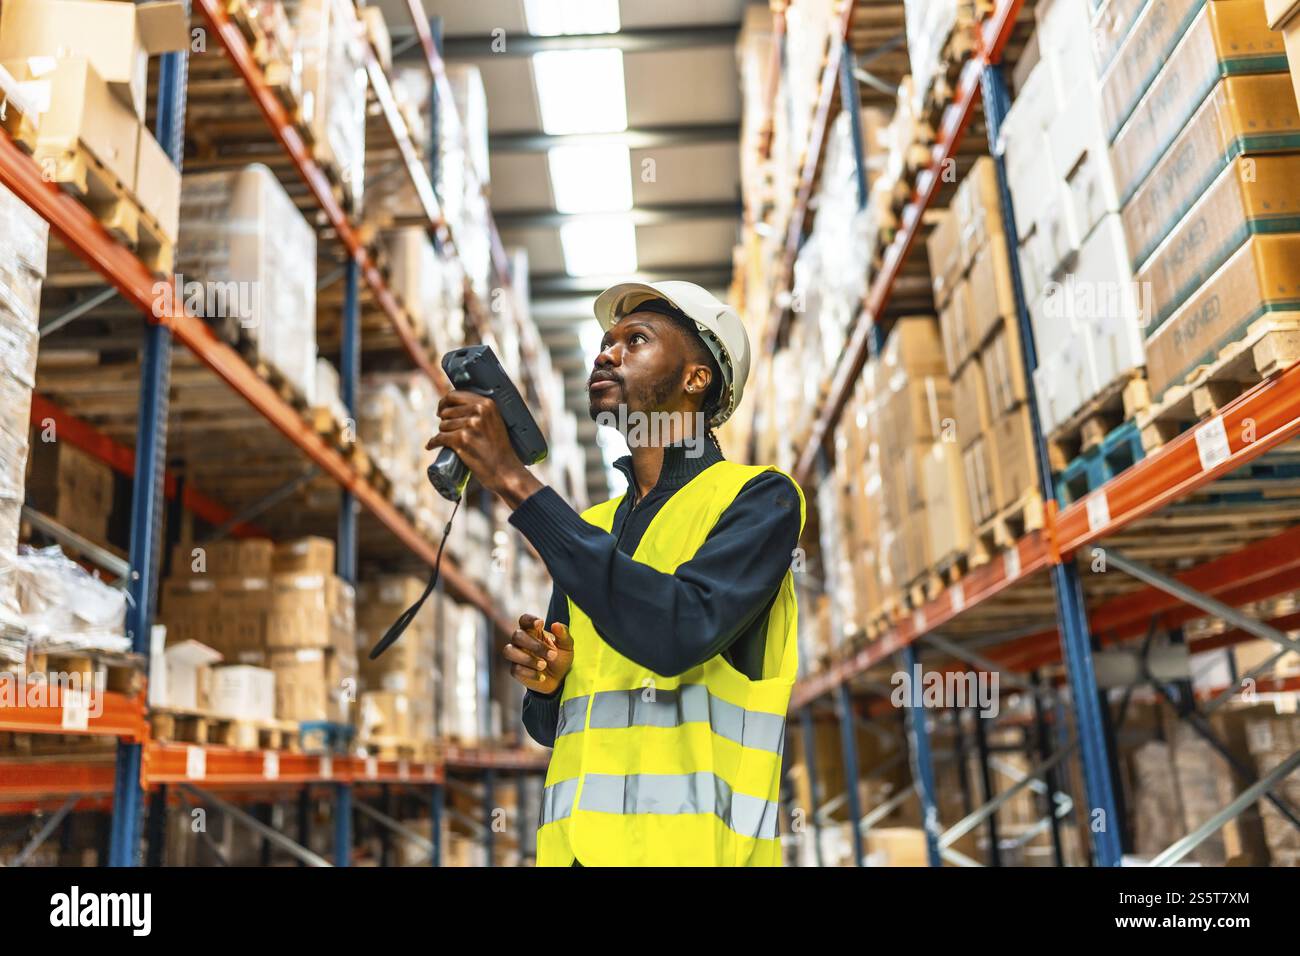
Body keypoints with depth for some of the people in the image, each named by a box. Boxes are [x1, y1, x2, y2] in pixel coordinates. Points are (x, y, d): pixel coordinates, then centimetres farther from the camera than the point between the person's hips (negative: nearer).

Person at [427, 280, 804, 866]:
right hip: (573, 842, 5)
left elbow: (681, 631, -23)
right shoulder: (587, 529, 14)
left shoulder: (760, 498, -4)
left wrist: (515, 482, -20)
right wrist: (543, 679, -4)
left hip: (688, 844, -5)